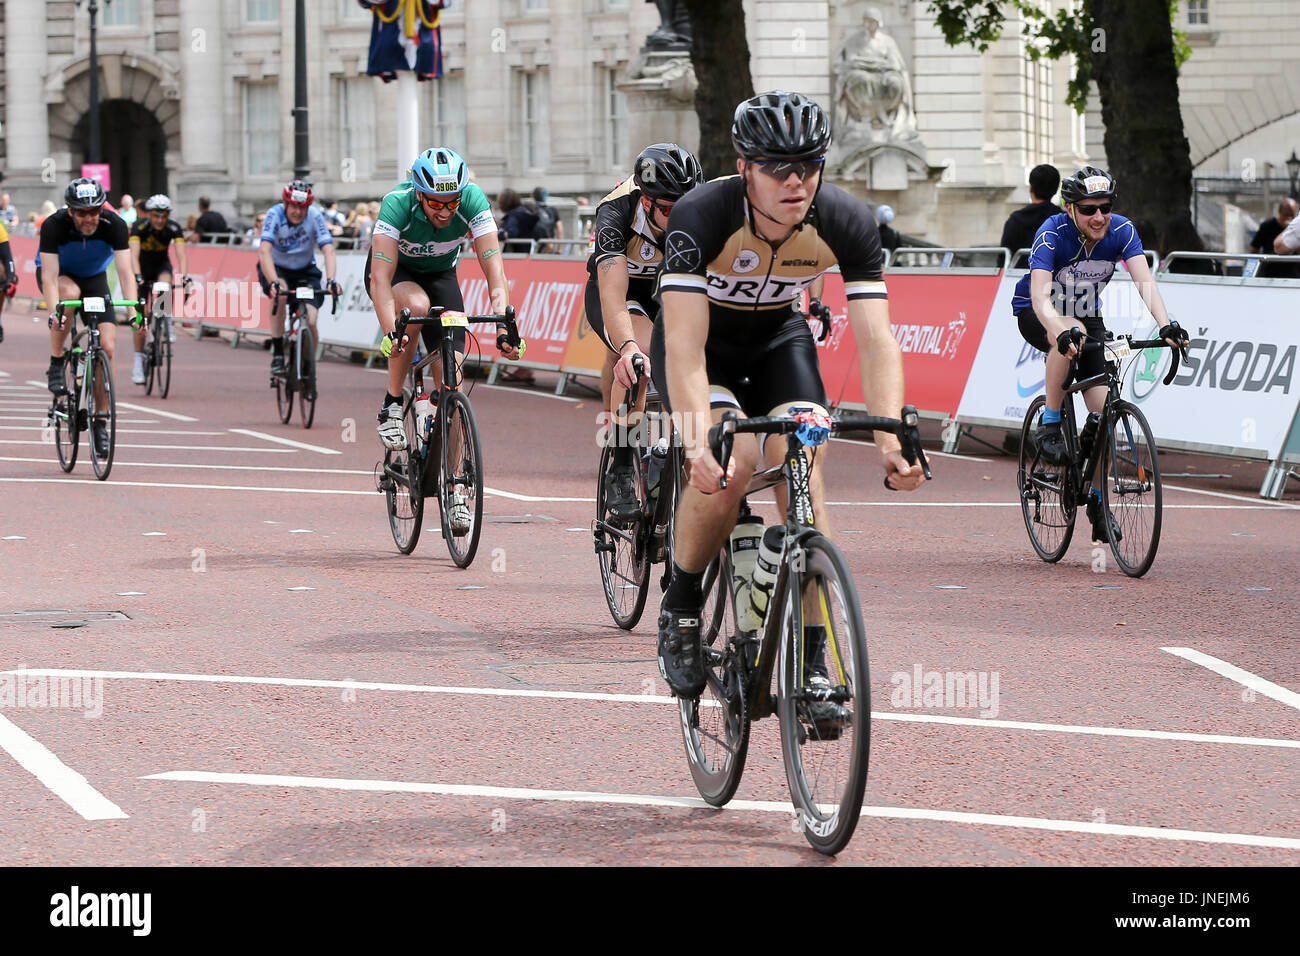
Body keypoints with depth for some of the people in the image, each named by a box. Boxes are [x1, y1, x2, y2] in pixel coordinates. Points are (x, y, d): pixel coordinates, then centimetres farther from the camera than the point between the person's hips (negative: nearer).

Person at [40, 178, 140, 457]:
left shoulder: (114, 225, -26)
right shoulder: (54, 225, -30)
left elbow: (125, 272, -30)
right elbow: (49, 276, -35)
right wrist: (54, 312, -51)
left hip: (94, 278, 2)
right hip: (59, 274, -2)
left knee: (107, 347, -13)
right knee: (70, 292, -39)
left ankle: (101, 421, -2)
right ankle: (56, 366, -21)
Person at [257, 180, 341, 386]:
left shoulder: (315, 216, -22)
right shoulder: (275, 214, -25)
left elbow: (329, 250, -29)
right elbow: (264, 251, -35)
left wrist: (331, 280, -46)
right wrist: (274, 282, -50)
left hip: (305, 270, 1)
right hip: (276, 268, -1)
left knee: (310, 322, -16)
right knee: (280, 294, -35)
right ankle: (277, 354, -22)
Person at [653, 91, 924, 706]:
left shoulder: (847, 223, -25)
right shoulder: (701, 216, -34)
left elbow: (876, 340, -28)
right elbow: (685, 344, -38)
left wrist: (891, 439, -42)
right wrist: (698, 442, -52)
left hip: (779, 338, 3)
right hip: (704, 339, -3)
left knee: (802, 472, -18)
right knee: (728, 465, -28)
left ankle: (810, 659, -11)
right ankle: (680, 607, -3)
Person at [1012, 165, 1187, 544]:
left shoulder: (1121, 231, -19)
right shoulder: (1052, 234, -30)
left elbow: (1145, 281, -29)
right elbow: (1041, 297, -40)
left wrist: (1166, 324, -47)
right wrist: (1061, 331, -60)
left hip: (1087, 316, 4)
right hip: (1036, 315, -4)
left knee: (1103, 408, -10)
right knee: (1071, 335, -40)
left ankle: (1097, 499, 7)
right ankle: (1049, 427, -23)